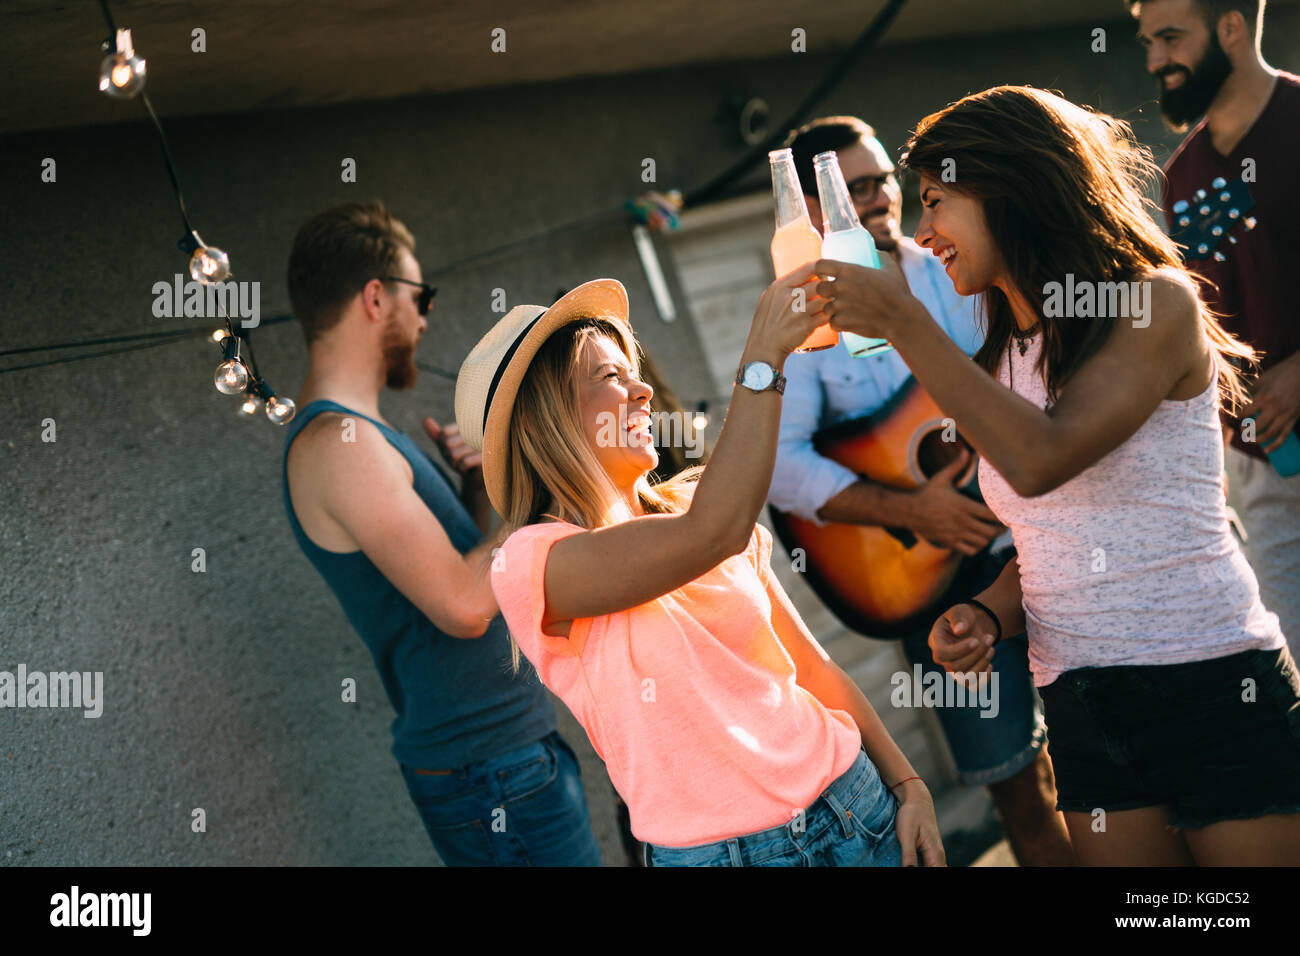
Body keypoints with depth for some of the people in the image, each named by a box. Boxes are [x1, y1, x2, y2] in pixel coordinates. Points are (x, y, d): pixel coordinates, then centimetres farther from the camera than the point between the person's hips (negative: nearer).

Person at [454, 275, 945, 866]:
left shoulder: (682, 506, 6)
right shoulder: (529, 566, -15)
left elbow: (812, 666, 10)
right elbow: (714, 533, -30)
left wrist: (908, 785, 3)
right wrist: (763, 354, -23)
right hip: (719, 849, -5)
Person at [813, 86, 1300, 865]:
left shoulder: (1158, 302, -8)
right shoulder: (1000, 359, 11)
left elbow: (1042, 460, -23)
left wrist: (904, 322, -21)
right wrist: (987, 616, -3)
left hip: (1212, 685, -6)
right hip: (1080, 707, 6)